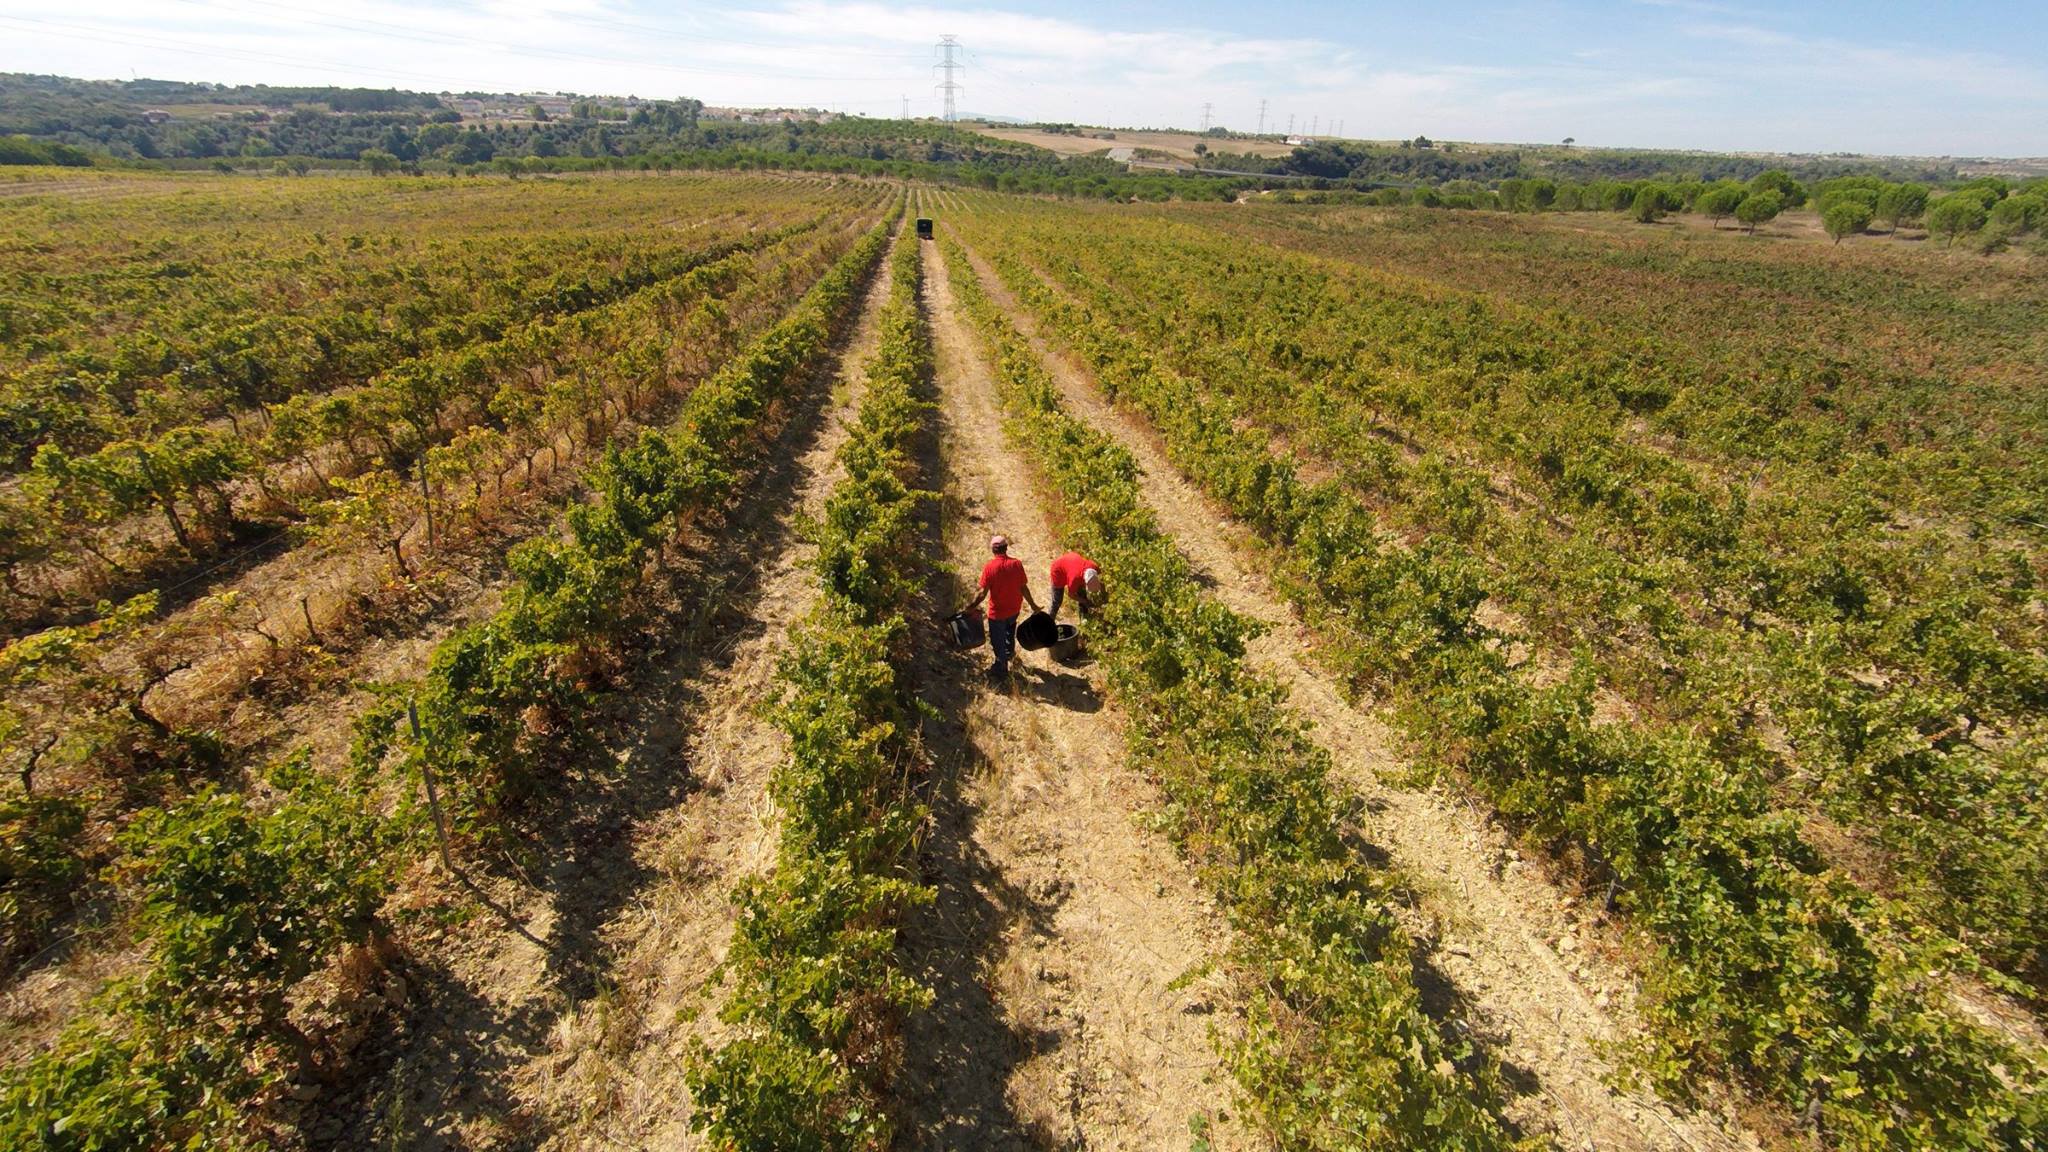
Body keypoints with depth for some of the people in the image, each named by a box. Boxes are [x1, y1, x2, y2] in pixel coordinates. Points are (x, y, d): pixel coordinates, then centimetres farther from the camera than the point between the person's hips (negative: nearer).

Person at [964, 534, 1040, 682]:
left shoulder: (989, 567, -21)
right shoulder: (1017, 564, -13)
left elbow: (983, 592, -18)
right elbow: (1024, 588, -7)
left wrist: (971, 607, -4)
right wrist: (1032, 605, 7)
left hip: (997, 612, -4)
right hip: (1014, 609, 4)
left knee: (998, 642, 13)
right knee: (1010, 625, 36)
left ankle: (1001, 671, 27)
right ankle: (1009, 650, 53)